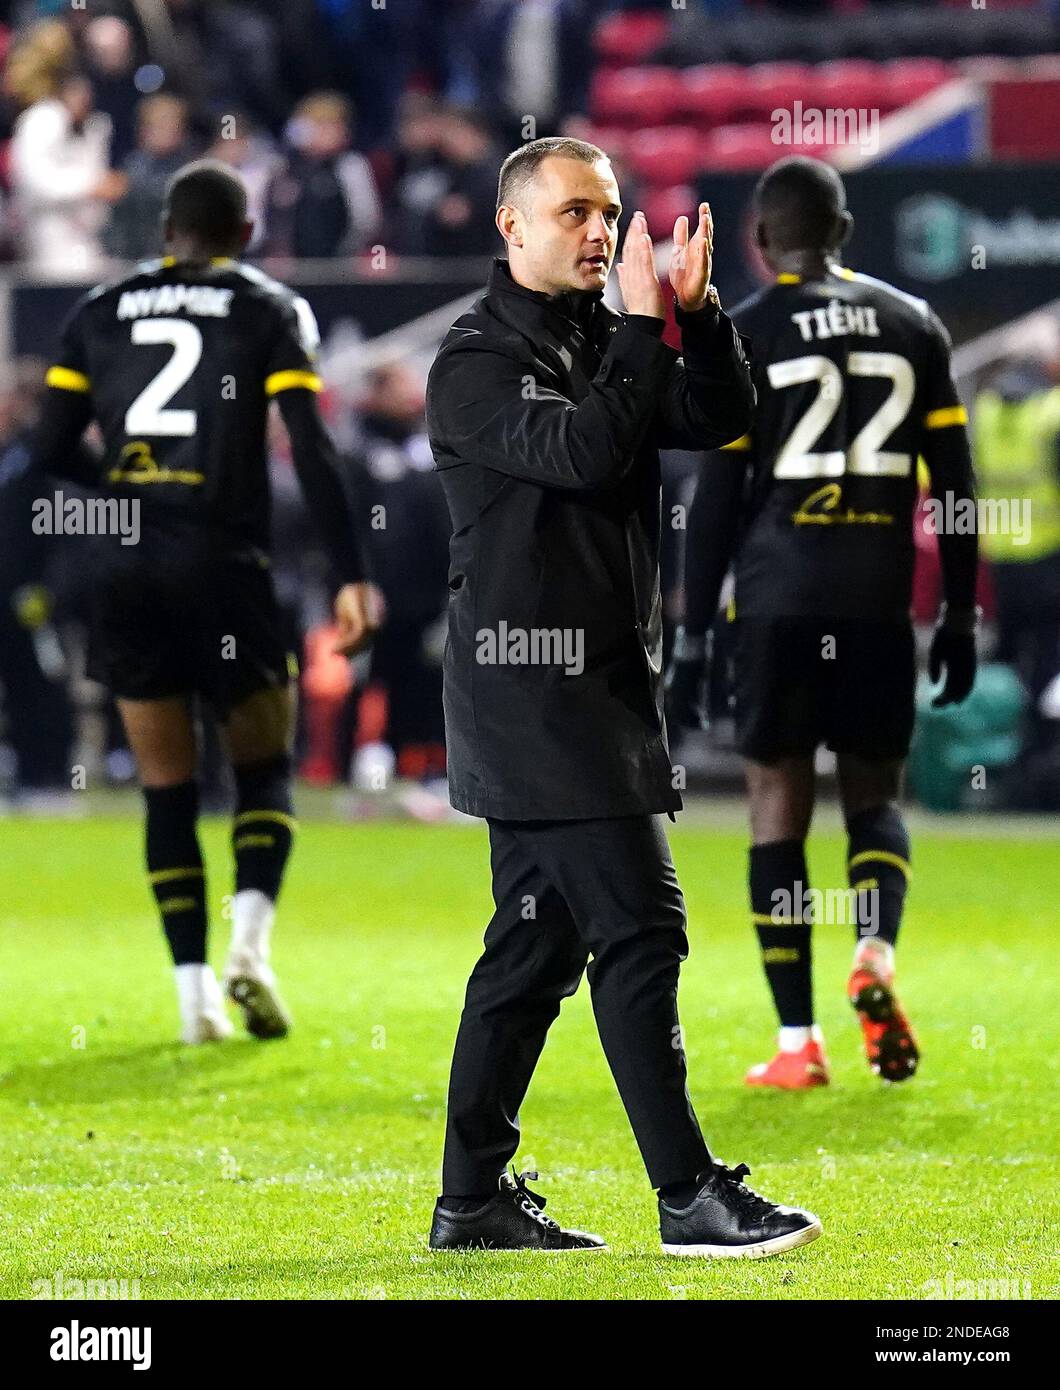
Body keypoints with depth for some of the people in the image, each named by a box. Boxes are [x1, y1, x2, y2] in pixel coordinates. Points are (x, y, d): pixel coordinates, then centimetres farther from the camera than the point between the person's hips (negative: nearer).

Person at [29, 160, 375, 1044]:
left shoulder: (101, 313, 11)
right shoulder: (270, 310, 3)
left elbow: (53, 451, 7)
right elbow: (313, 450, -7)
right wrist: (351, 578, -8)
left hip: (130, 573, 2)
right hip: (226, 567, -2)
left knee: (167, 789, 7)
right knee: (265, 769, 11)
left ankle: (195, 993, 1)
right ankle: (249, 945, -12)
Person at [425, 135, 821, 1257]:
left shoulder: (602, 344, 16)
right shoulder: (476, 363, -8)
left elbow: (722, 422, 5)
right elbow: (582, 451, -22)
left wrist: (698, 314, -9)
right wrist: (644, 326, -19)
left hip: (602, 685, 9)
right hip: (534, 690, -9)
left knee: (537, 942, 10)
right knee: (638, 929, -11)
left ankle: (473, 1198, 15)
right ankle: (690, 1196, -10)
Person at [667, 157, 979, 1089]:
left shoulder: (745, 338, -1)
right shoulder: (913, 325, 8)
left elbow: (716, 498, -3)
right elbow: (954, 482, 9)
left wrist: (693, 636, 1)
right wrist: (960, 617, 16)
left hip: (780, 598, -2)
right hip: (879, 597, 2)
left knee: (779, 800, 3)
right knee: (875, 789, 15)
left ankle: (799, 1043, -1)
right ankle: (877, 951, -15)